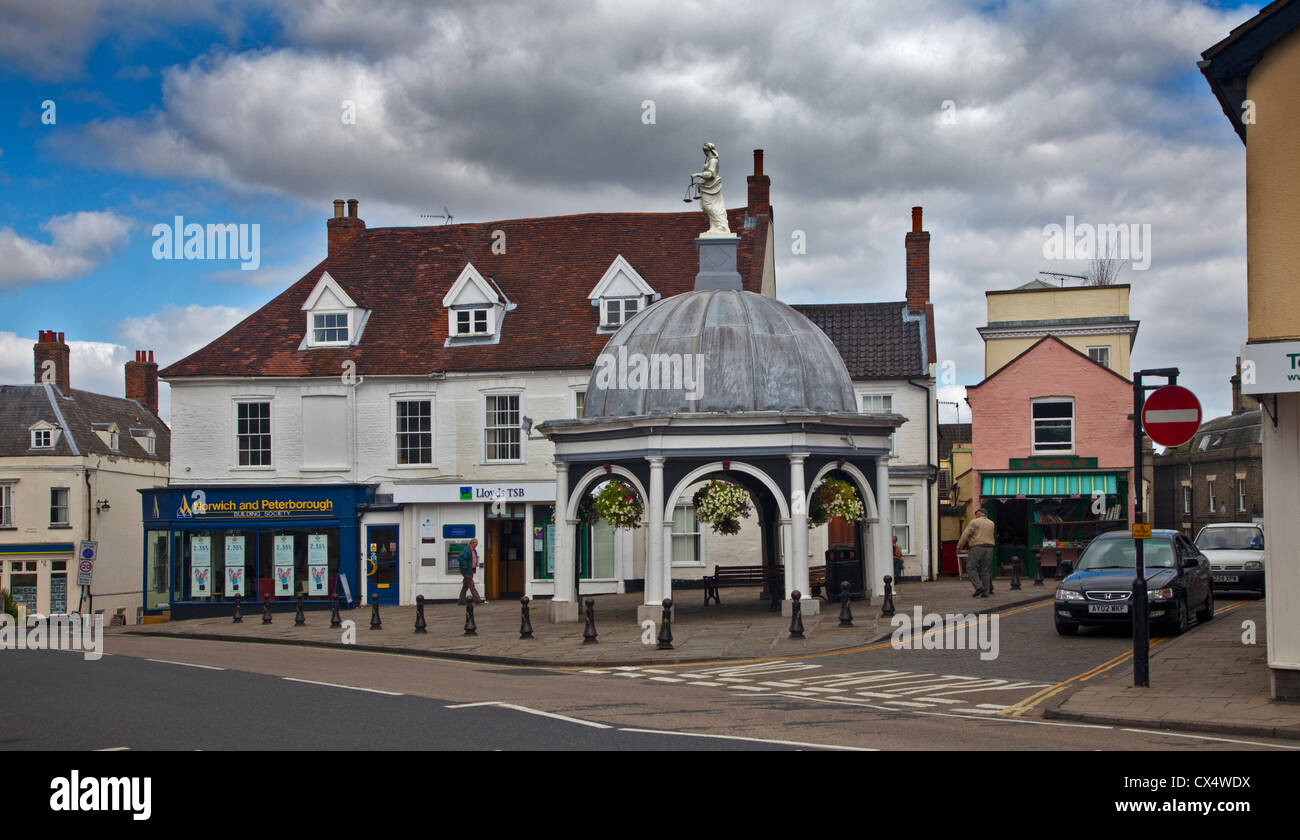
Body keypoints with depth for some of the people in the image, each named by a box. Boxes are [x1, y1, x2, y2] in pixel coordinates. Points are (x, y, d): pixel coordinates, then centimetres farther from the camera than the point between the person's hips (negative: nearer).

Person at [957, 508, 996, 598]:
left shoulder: (974, 522, -2)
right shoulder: (991, 524, 15)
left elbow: (966, 534, -8)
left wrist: (959, 545, -1)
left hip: (977, 548, -5)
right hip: (989, 548, 5)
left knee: (971, 569, -2)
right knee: (985, 570, 7)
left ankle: (979, 587, -18)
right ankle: (985, 592, 4)